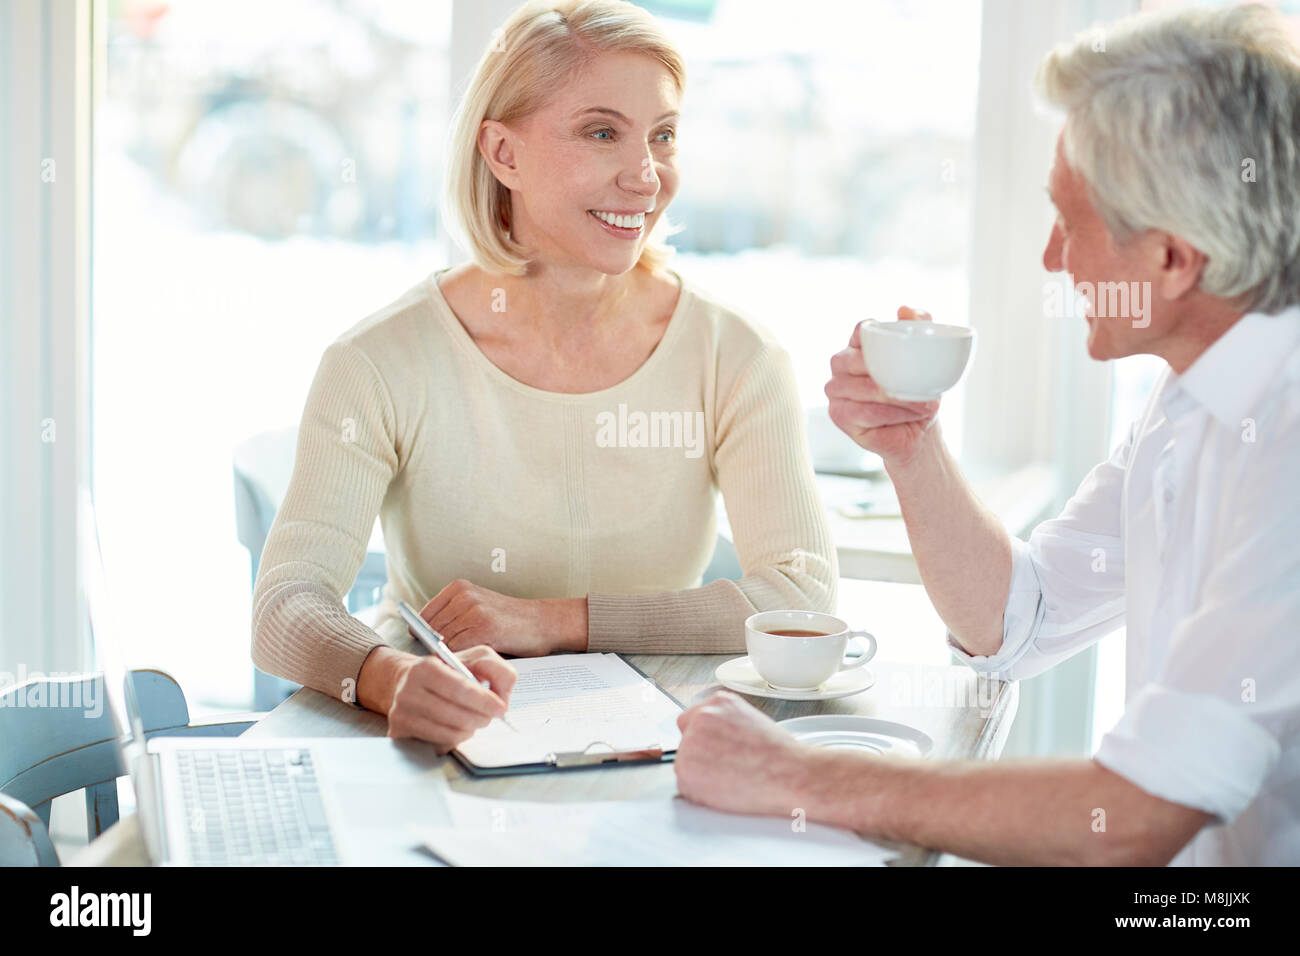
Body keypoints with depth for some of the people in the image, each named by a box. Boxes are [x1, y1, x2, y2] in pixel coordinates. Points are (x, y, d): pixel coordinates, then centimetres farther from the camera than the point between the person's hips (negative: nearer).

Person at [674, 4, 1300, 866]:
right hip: (1188, 856, 7)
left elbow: (1129, 824, -28)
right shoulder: (1195, 402, 6)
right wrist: (911, 445, -3)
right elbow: (1009, 623, 14)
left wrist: (797, 779, -19)